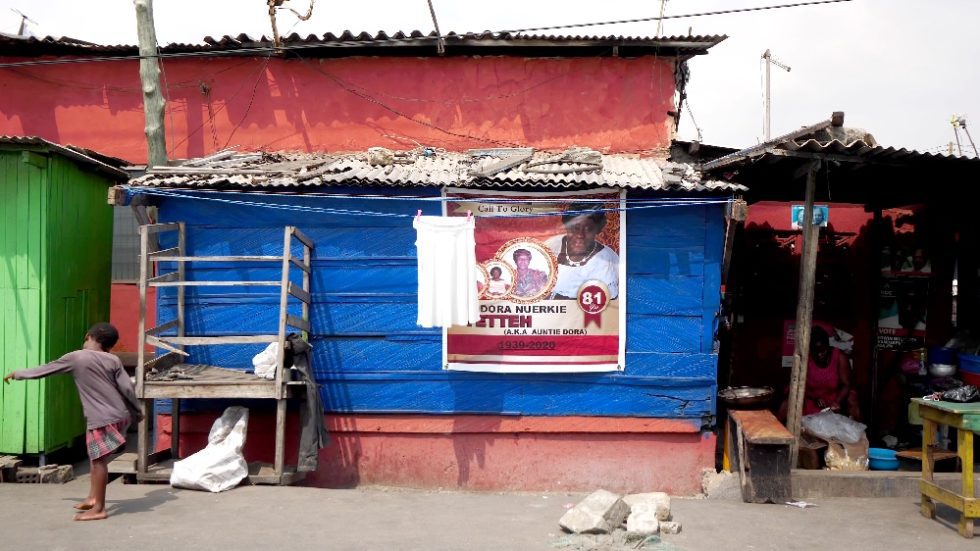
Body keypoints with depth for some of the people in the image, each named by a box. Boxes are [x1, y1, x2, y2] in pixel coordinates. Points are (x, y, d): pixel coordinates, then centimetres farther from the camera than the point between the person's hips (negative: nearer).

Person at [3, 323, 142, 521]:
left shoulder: (75, 358, -1)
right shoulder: (113, 360, 7)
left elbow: (44, 370, 9)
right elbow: (127, 388, 3)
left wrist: (17, 374, 23)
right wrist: (137, 413, 15)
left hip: (100, 419, -6)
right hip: (120, 415, 6)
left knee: (99, 460, -1)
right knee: (97, 458, 18)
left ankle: (99, 508, 3)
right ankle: (93, 497, 21)